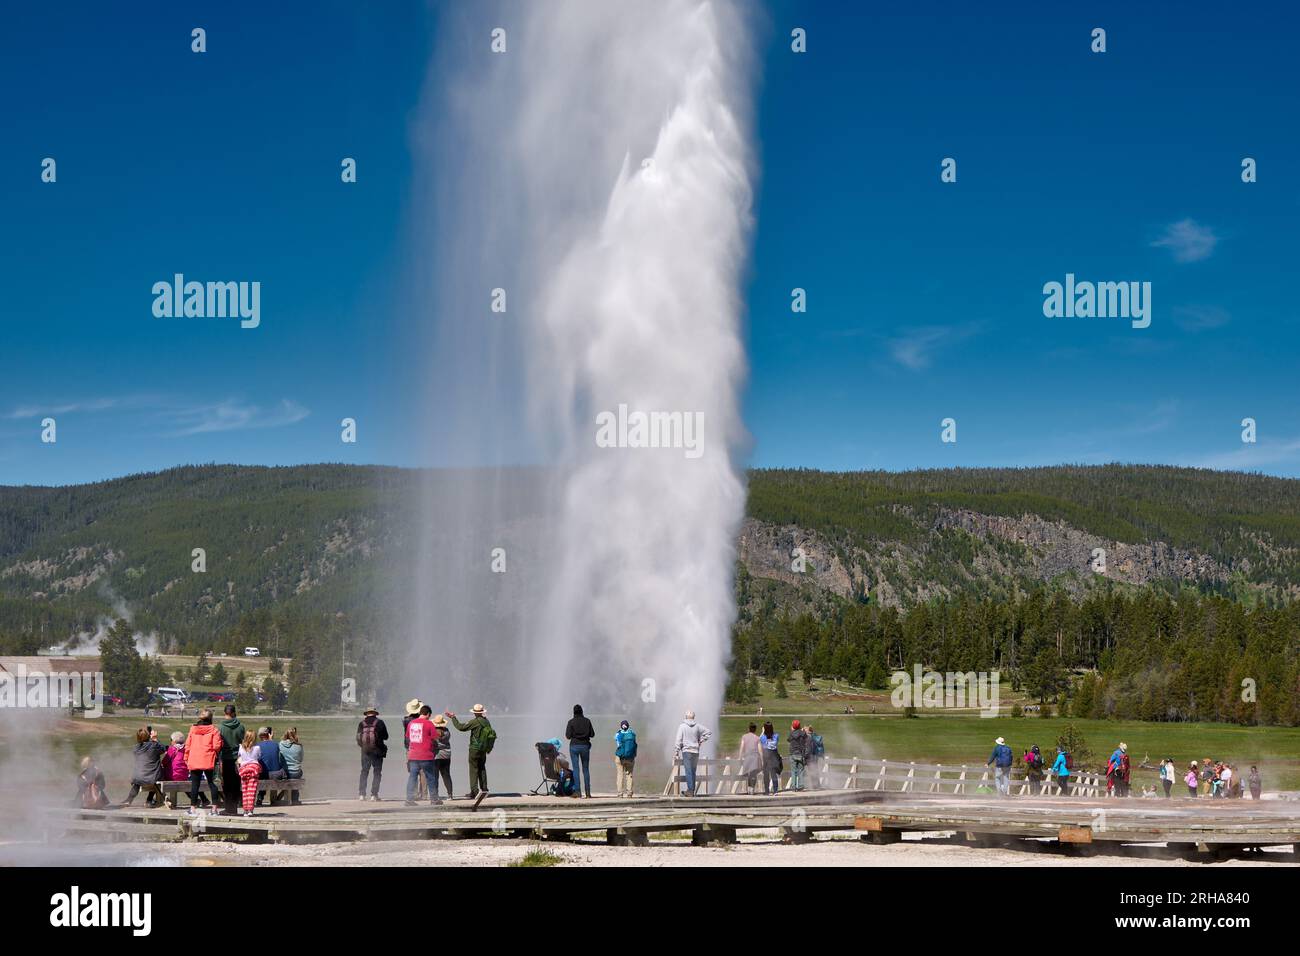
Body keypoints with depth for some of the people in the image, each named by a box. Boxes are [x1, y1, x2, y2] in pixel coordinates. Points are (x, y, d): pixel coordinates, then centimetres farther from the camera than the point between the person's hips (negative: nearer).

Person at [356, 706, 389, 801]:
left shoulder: (362, 724, 4)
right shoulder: (379, 723, -1)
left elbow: (358, 738, 5)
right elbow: (386, 737, 4)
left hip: (365, 751, 2)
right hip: (377, 751, -2)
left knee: (364, 771, 10)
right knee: (377, 772, 3)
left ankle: (361, 794, 3)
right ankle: (374, 794, -3)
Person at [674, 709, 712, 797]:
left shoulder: (682, 726, -5)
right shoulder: (697, 726, 5)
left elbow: (679, 740, -7)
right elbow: (709, 732, 8)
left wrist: (677, 752, -4)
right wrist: (701, 740, 12)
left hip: (686, 751, -4)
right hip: (696, 752, 4)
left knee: (688, 771, -5)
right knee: (693, 772, 11)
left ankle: (690, 790, -11)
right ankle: (691, 790, 15)